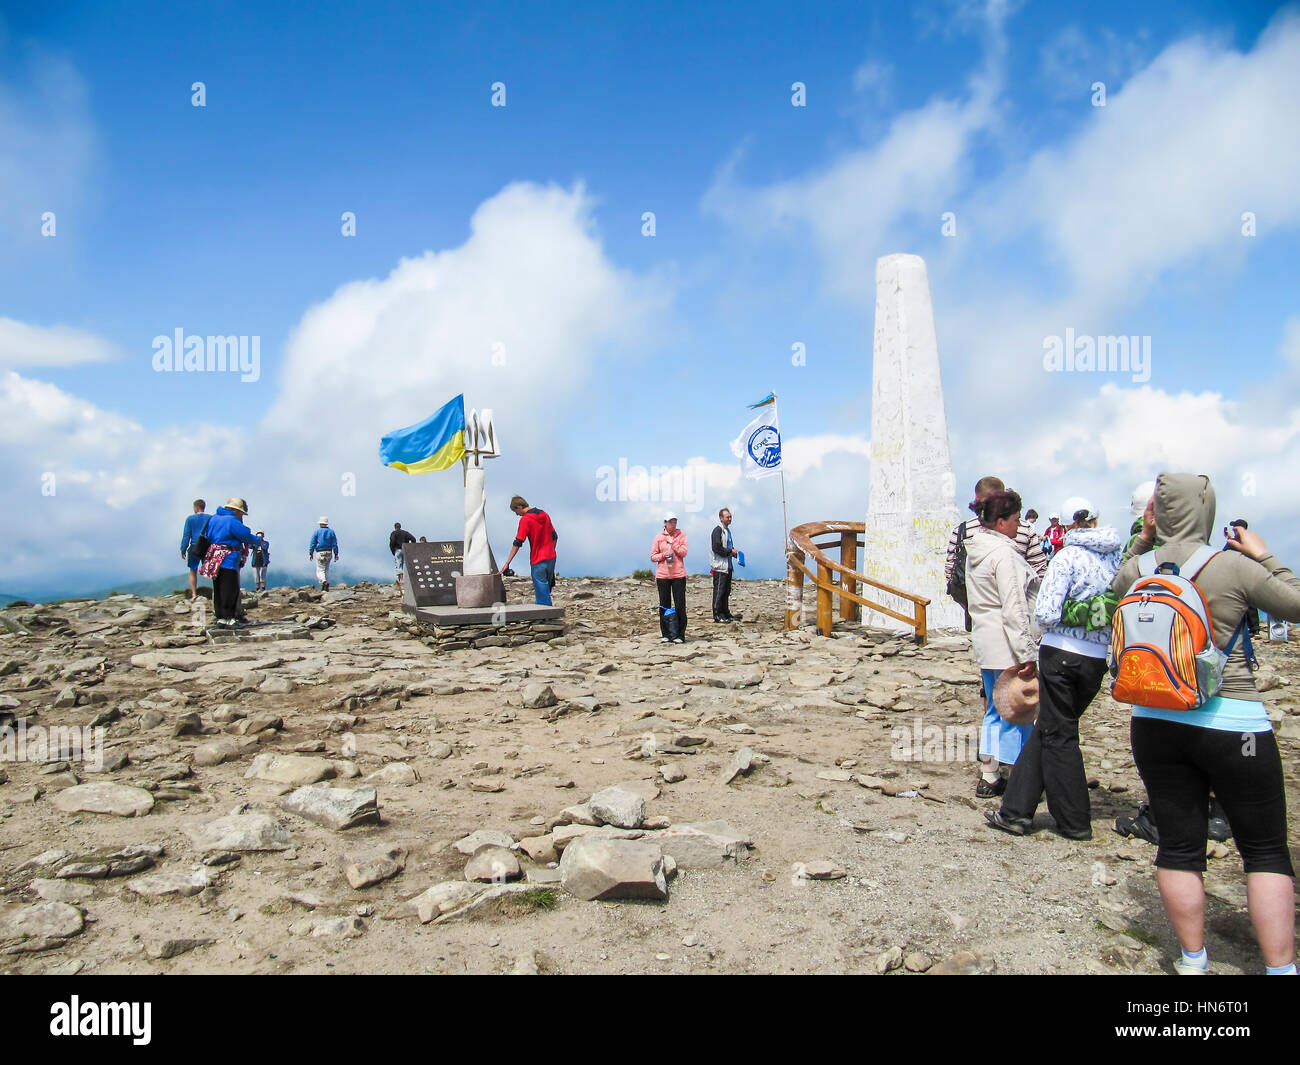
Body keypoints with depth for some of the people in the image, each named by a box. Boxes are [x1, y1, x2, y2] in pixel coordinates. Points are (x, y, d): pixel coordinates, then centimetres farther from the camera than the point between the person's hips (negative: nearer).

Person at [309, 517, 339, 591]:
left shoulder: (317, 532, 0)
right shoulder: (331, 532, 6)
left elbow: (312, 543, -2)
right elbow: (335, 544, 2)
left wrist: (310, 553, 4)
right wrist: (336, 554, 4)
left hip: (320, 553, -3)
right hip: (329, 552, 3)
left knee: (320, 570, -3)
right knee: (326, 569, 16)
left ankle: (323, 581, -32)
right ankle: (326, 586, 11)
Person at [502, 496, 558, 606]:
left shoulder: (525, 520, -12)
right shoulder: (545, 514, 9)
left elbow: (517, 543, -16)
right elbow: (554, 537, 14)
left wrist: (507, 563, -14)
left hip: (538, 561, -7)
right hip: (551, 558, 7)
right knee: (546, 590, 17)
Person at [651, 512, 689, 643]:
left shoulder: (681, 535, 6)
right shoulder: (659, 537, 7)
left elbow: (683, 552, -5)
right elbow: (652, 557, 7)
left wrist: (672, 542, -8)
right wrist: (663, 555, -10)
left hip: (679, 574, -1)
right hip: (662, 575, 1)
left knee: (680, 606, -3)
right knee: (664, 605, 5)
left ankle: (679, 635, 3)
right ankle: (666, 634, 14)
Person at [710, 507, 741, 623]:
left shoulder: (727, 530, 18)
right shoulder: (718, 530, -11)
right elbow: (716, 547, -19)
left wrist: (735, 552, 8)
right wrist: (730, 551, -14)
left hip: (727, 565, 9)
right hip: (719, 566, -9)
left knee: (726, 591, 13)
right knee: (719, 590, -6)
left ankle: (725, 613, 19)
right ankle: (717, 615, -2)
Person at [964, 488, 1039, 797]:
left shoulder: (976, 551, 13)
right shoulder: (1003, 553, -17)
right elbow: (1015, 608, -21)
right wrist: (1027, 653, -20)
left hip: (985, 641, 10)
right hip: (1006, 645, -10)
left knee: (996, 710, 16)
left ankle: (988, 776, 21)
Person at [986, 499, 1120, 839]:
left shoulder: (1068, 556, -11)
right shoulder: (1117, 556, 4)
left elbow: (1046, 614, -18)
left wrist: (1051, 621, 4)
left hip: (1061, 651, -5)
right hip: (1098, 657, 5)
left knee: (1058, 735, 8)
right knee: (1045, 730, 14)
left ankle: (1075, 822, 16)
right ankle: (1016, 811, 16)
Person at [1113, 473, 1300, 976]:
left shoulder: (1136, 569, -1)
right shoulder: (1234, 566, -11)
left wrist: (1143, 540, 16)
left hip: (1155, 722, 4)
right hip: (1233, 724, -3)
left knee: (1178, 846, 12)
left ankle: (1192, 961, 22)